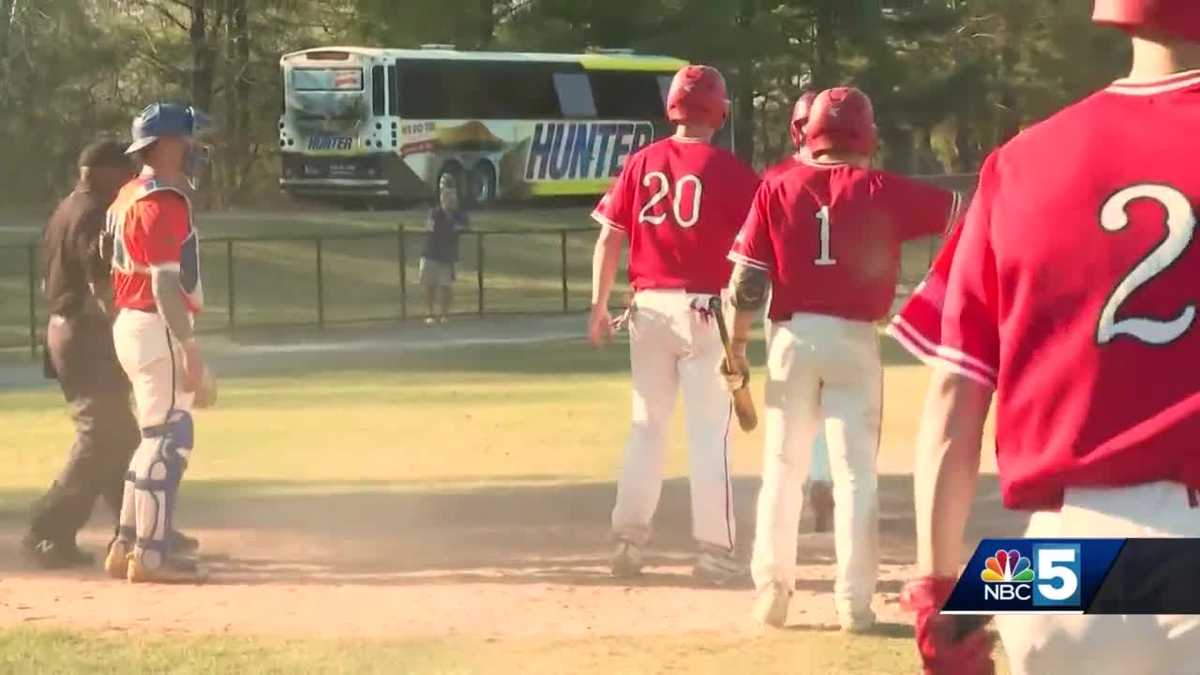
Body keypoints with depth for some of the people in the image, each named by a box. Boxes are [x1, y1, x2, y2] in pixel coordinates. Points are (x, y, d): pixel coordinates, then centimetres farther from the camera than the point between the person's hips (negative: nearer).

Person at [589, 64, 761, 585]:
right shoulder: (730, 171, -5)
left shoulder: (642, 162, 4)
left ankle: (628, 540, 13)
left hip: (649, 306, 4)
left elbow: (608, 237, 2)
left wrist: (599, 306, 8)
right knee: (708, 431, 1)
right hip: (703, 308, -4)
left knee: (647, 425, 14)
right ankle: (714, 549, 1)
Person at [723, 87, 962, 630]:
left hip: (793, 337, 1)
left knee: (782, 469, 11)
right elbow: (964, 210, 4)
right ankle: (854, 602, 2)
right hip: (855, 340, -1)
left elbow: (747, 279, -2)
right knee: (855, 473, 4)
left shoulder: (777, 189, 1)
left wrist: (736, 347, 4)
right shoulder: (880, 192, -1)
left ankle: (772, 593, 11)